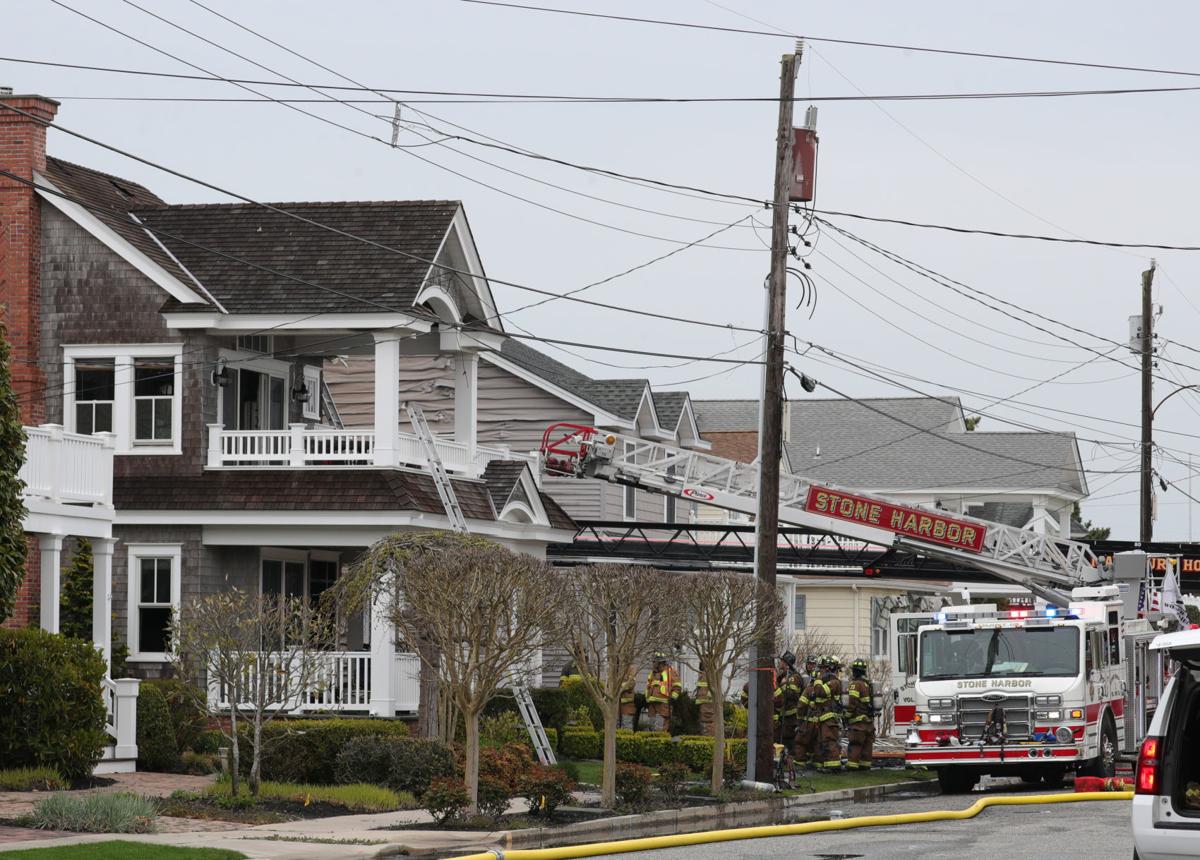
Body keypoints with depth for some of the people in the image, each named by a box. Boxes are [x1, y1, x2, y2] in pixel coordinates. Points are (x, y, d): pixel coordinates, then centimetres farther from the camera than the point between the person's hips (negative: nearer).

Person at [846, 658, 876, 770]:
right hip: (869, 719, 9)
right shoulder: (869, 683, 15)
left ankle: (852, 764, -11)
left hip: (858, 719, -9)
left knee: (855, 744, -8)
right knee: (867, 743, 10)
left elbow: (852, 703, -17)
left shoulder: (856, 684, -14)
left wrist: (847, 716, -9)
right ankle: (865, 764, 13)